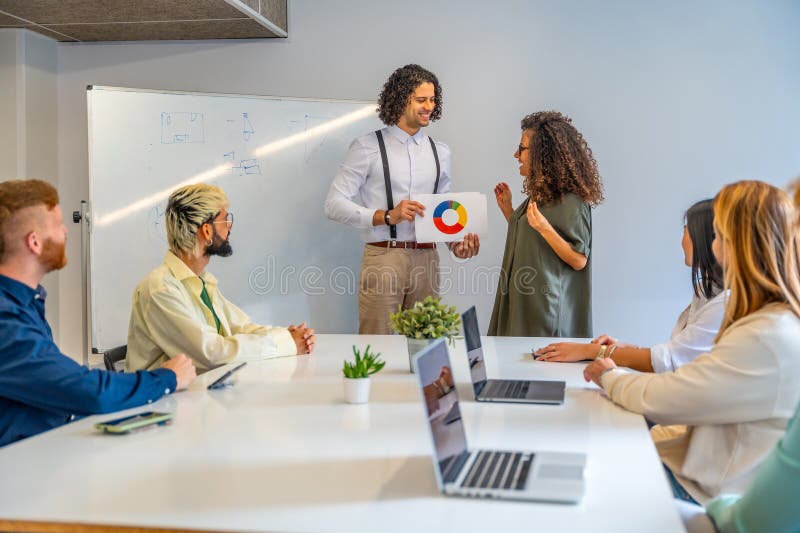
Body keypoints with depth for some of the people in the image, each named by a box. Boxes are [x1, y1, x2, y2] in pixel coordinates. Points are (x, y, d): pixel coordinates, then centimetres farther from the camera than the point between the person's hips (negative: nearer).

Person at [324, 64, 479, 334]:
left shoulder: (440, 152, 13)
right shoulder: (367, 147, -2)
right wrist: (387, 216, -17)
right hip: (383, 258, -4)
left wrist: (456, 242, 0)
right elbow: (334, 204, -7)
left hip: (426, 259, 5)